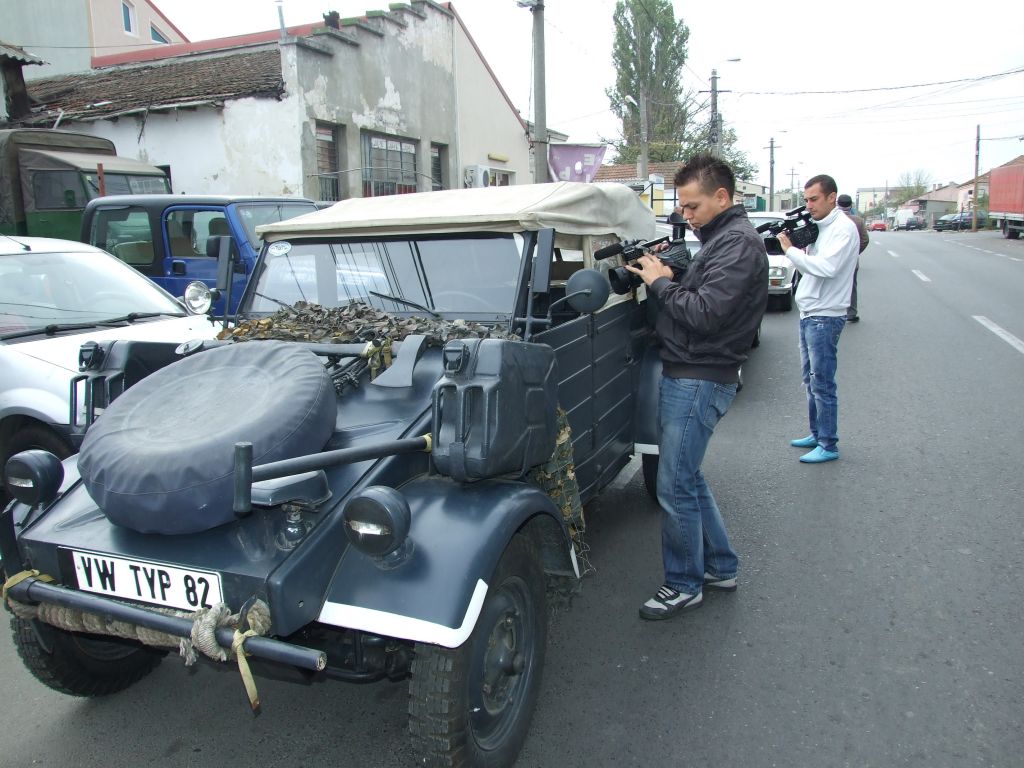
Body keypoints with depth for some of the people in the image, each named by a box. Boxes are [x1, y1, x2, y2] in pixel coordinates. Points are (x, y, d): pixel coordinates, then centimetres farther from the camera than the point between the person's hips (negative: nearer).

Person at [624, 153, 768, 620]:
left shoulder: (739, 244, -15)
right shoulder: (719, 239, 17)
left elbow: (705, 314, -25)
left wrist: (660, 283, -13)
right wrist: (667, 277, -1)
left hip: (699, 380, -10)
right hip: (685, 374, 10)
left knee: (674, 487, -3)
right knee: (688, 478, 18)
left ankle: (684, 585, 14)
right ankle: (720, 567, 32)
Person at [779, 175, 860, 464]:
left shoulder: (843, 228, -13)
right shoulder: (818, 226, 13)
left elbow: (826, 267, -26)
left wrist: (791, 249, -18)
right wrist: (796, 246, -4)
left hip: (825, 317, -9)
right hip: (809, 313, 9)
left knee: (822, 384, -4)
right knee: (810, 380, 16)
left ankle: (829, 445, 4)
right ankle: (816, 434, 28)